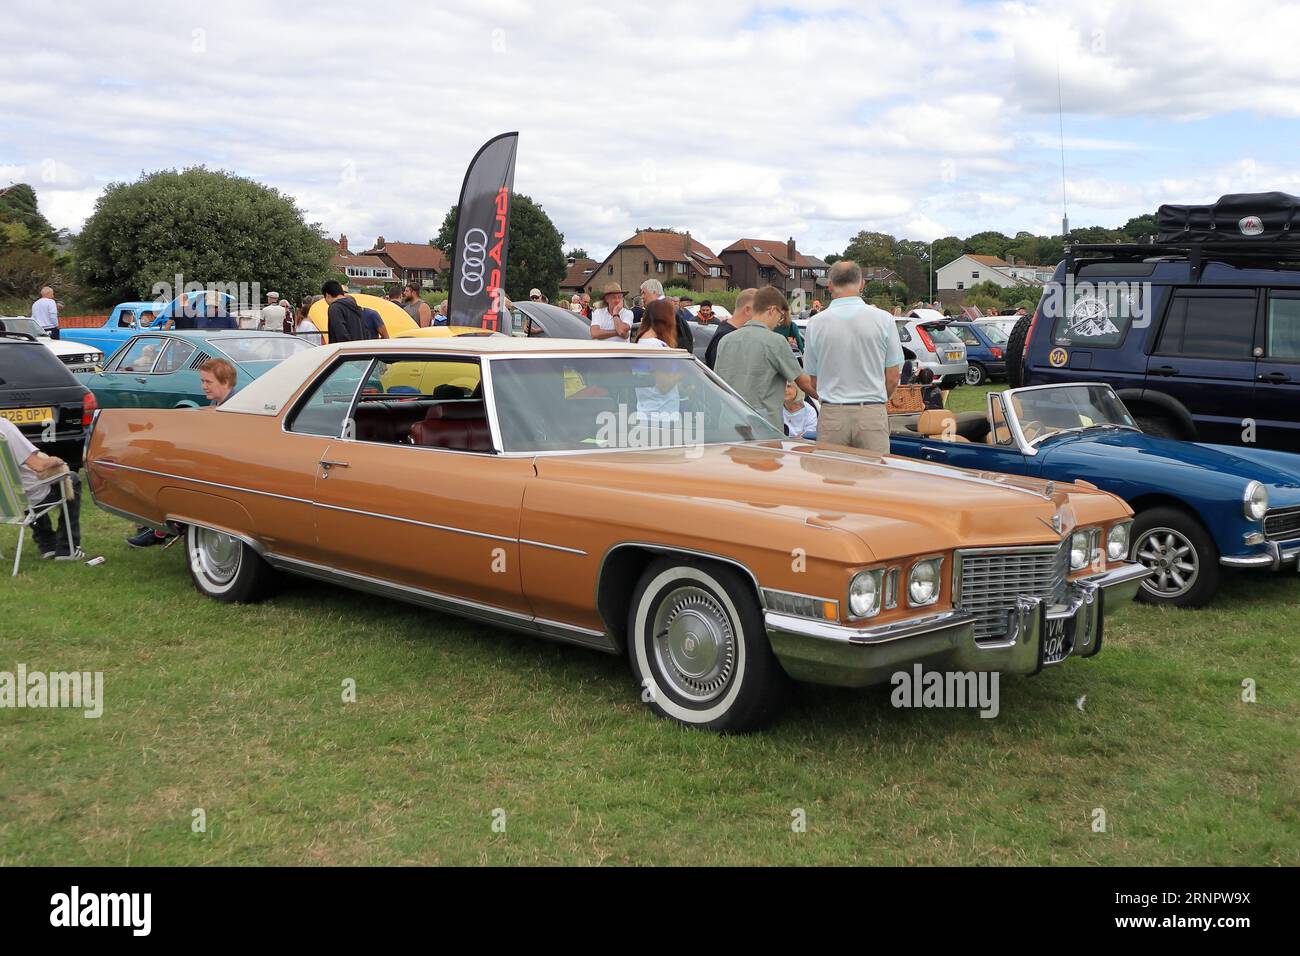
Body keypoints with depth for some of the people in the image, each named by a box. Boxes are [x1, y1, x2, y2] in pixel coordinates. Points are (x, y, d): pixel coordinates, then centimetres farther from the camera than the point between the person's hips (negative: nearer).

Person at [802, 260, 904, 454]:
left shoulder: (816, 324, 0)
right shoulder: (883, 319, -1)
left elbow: (814, 379, 7)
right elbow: (892, 379, 2)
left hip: (831, 415, 1)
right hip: (872, 415, -1)